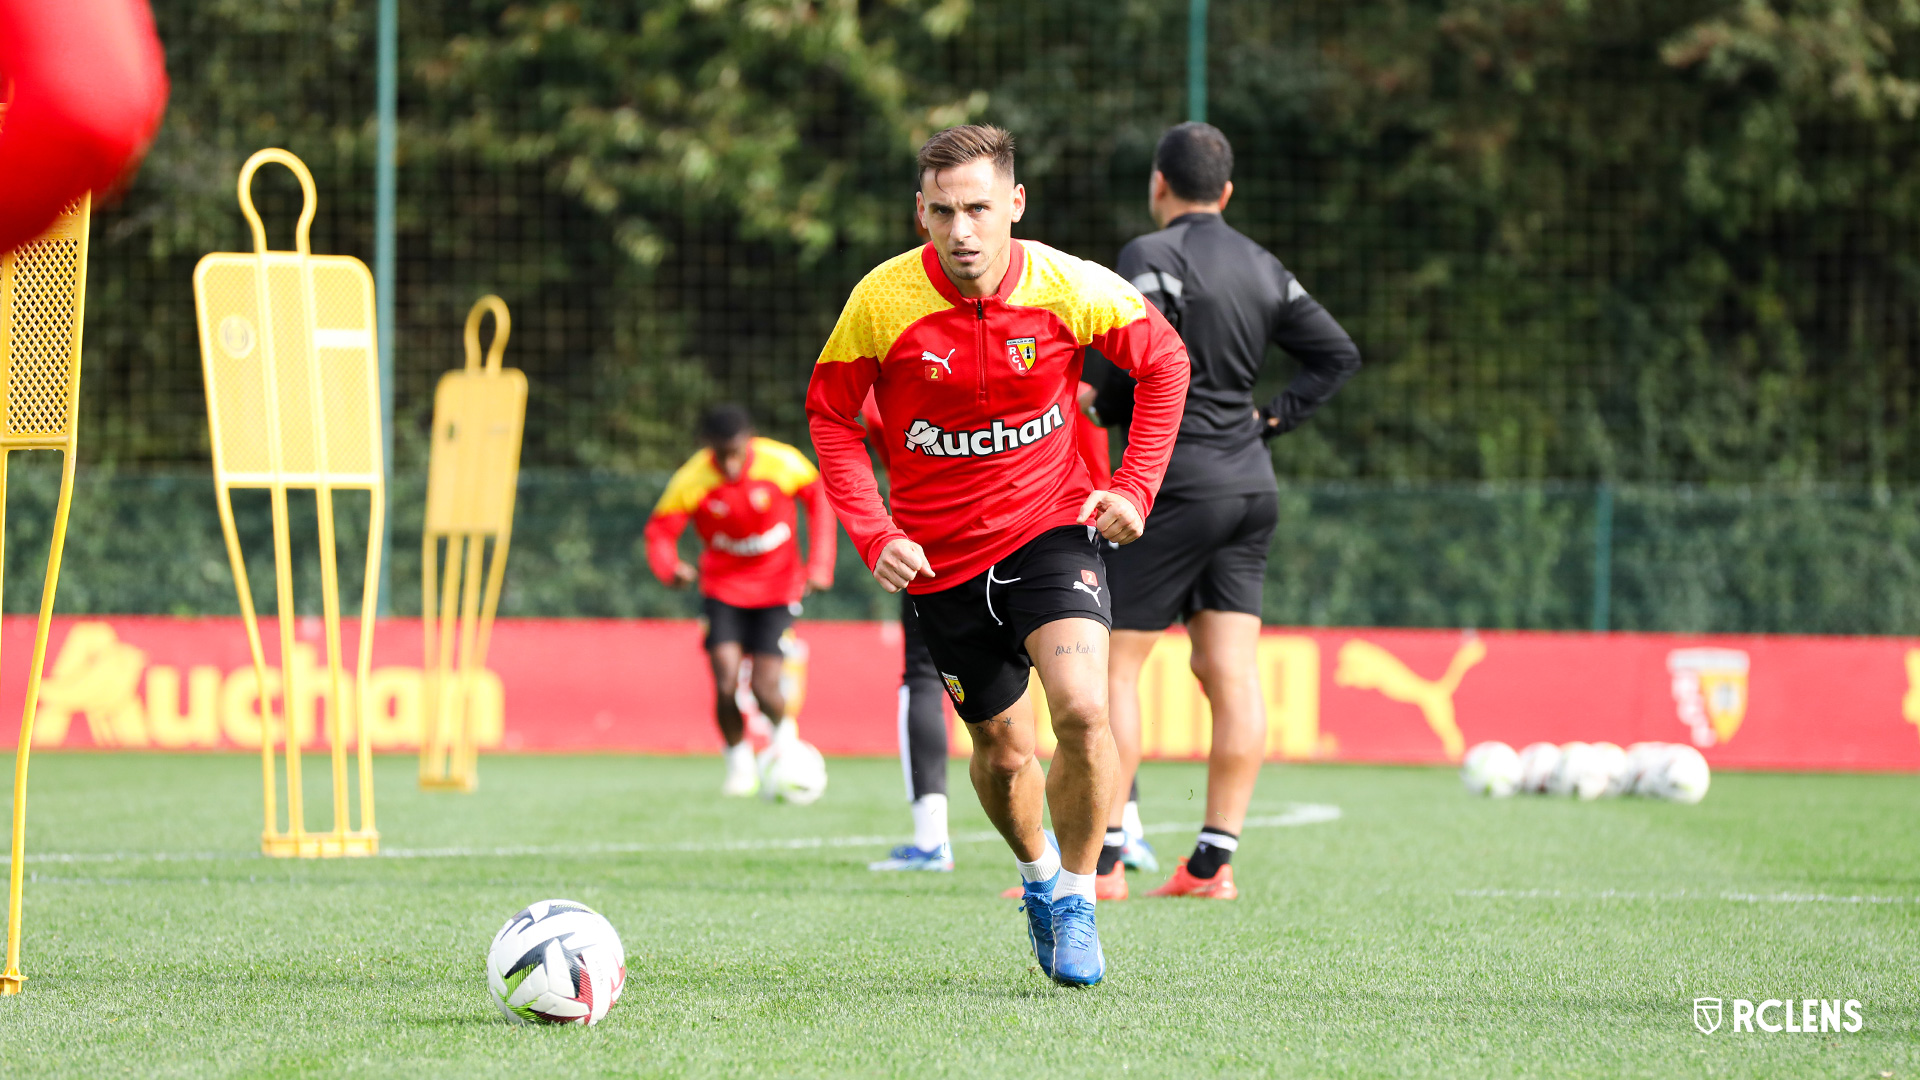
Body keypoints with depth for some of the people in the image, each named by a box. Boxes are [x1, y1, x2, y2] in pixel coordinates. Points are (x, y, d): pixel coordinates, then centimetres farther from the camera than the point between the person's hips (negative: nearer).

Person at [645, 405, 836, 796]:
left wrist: (819, 564, -8)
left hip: (776, 588, 0)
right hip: (723, 586, 0)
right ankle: (739, 760, 12)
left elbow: (818, 496, -2)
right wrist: (671, 570, -33)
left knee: (764, 688, -9)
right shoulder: (692, 481, -19)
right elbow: (659, 531, -11)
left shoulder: (781, 462, -19)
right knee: (726, 684, -15)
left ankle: (783, 730, 27)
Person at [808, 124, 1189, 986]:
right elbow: (829, 411, 0)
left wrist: (1134, 487, -4)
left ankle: (1075, 898, -2)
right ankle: (1037, 874, 41)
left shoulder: (1068, 288, -14)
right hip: (941, 553, 1)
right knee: (1002, 750, 8)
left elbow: (1163, 363, 4)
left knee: (1083, 709, -23)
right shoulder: (883, 300, -15)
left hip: (1051, 528, -1)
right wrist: (873, 535, -9)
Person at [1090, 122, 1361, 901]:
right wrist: (1274, 418, 13)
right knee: (1230, 674, 4)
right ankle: (1214, 861, 2)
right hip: (1251, 485, 7)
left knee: (1113, 664, -1)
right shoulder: (1262, 267, 13)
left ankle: (1102, 860, -5)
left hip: (1177, 480, -7)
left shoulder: (1153, 256, -9)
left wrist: (1101, 405, -2)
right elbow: (1338, 354, 14)